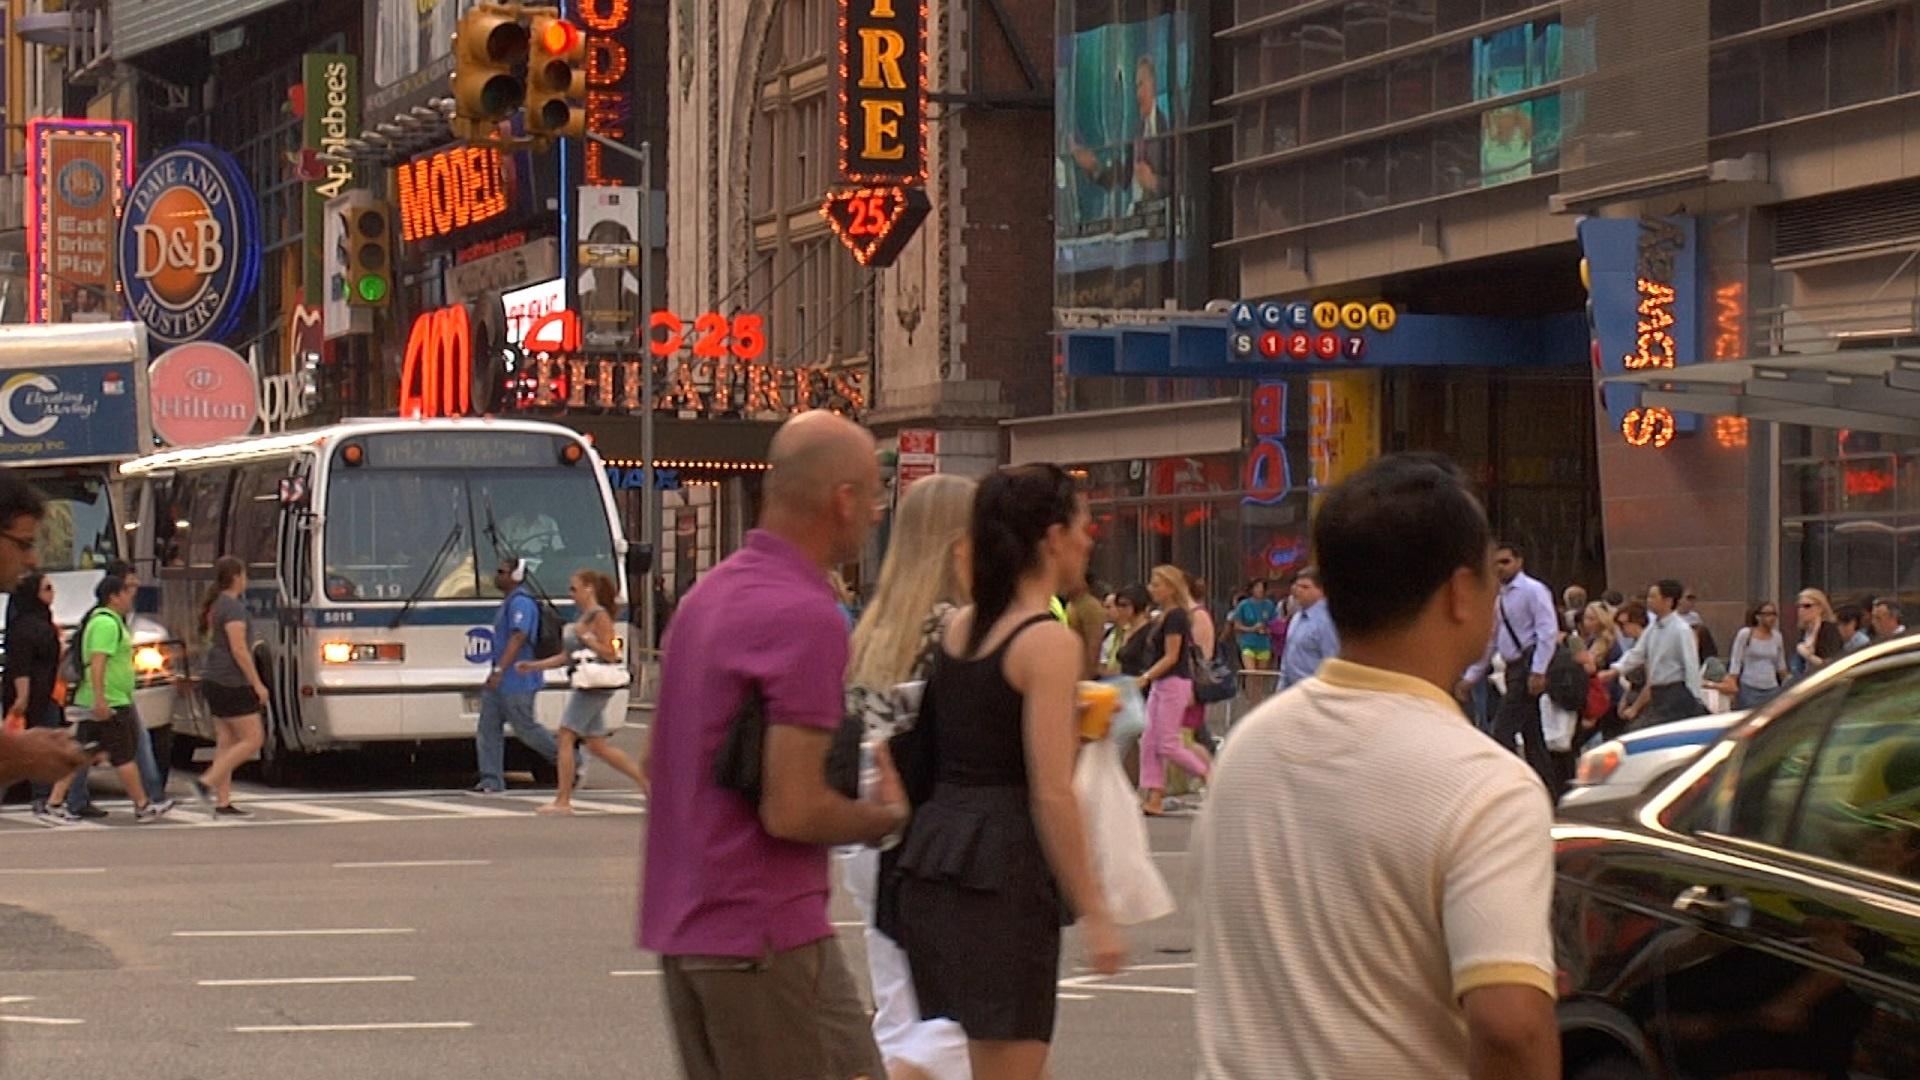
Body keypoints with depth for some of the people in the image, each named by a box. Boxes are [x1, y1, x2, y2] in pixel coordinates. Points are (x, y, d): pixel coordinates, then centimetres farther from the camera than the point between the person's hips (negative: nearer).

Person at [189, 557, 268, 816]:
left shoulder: (215, 605, 15)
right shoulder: (233, 607, -15)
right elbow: (238, 649, -19)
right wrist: (257, 683, -17)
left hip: (213, 681, 10)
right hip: (231, 683, -10)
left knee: (226, 742, 8)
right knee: (253, 739, -5)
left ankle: (223, 802, 6)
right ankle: (207, 781, -11)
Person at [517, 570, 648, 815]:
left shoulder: (600, 616, -10)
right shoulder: (582, 617, 17)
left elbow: (609, 654, -16)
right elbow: (567, 656, 20)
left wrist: (585, 636, -18)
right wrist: (534, 666, 15)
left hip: (595, 686, -10)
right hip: (585, 686, 10)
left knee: (566, 736, -10)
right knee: (597, 745, 12)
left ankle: (563, 801, -8)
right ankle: (645, 782, 18)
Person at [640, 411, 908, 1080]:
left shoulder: (708, 593, 11)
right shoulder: (807, 617, -18)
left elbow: (654, 762, 20)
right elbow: (794, 812, -22)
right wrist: (886, 815, -4)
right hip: (765, 930, -9)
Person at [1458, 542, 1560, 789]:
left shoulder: (1533, 590, -6)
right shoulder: (1501, 597, 18)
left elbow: (1548, 632, -14)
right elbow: (1490, 641, 24)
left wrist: (1538, 671, -22)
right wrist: (1472, 676, 22)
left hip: (1528, 666, -9)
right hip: (1514, 668, 9)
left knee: (1503, 731, -15)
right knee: (1532, 737, 9)